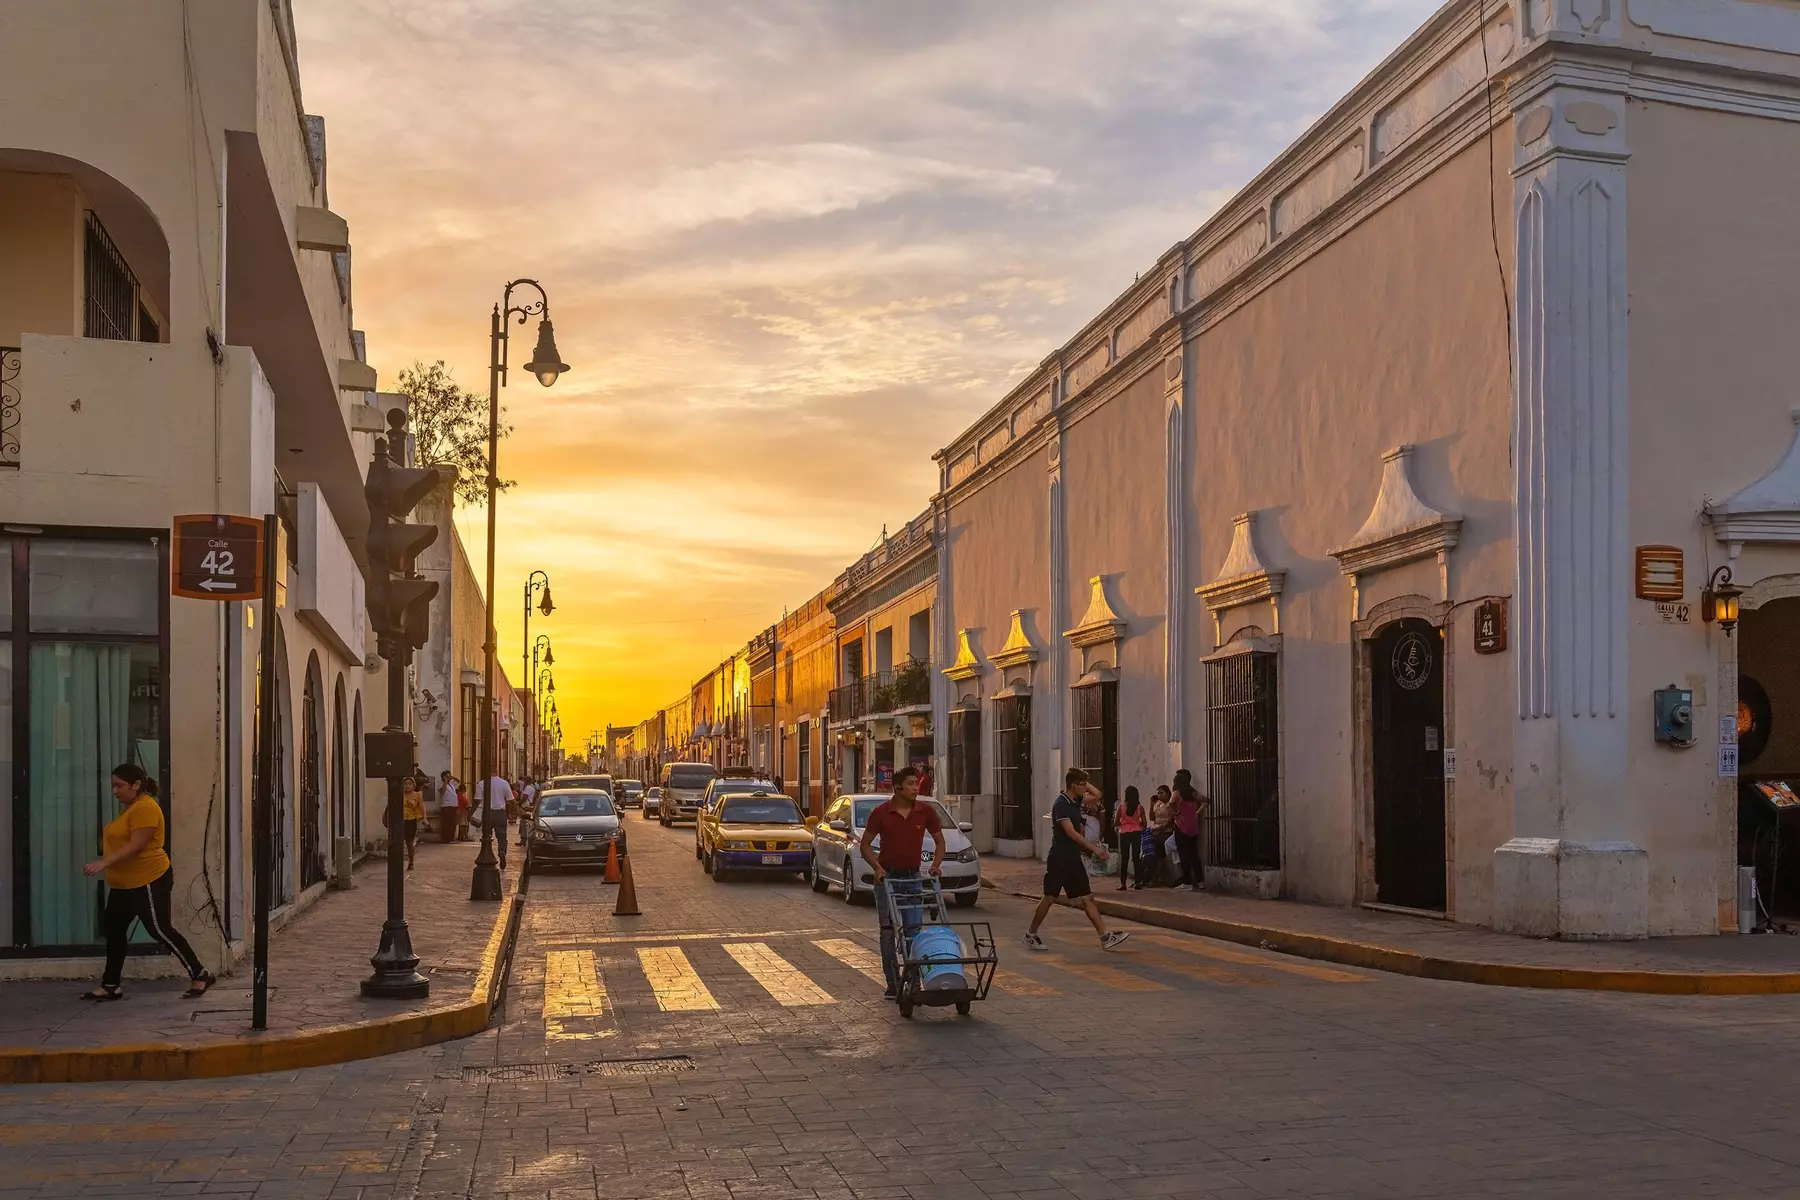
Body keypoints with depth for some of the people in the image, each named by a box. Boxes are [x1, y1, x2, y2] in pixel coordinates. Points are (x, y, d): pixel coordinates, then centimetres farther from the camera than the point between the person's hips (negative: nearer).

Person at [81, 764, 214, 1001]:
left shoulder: (145, 808, -19)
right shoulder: (130, 808, 14)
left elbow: (136, 845, -25)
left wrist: (103, 863, -29)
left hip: (149, 881, -11)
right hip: (125, 884, 11)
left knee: (159, 930, -7)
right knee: (114, 930, 11)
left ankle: (199, 975, 1)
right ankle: (110, 986, 18)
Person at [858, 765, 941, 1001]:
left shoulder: (926, 811, -4)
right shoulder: (881, 812, -9)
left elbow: (939, 840, 8)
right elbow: (865, 844, -1)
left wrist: (936, 864, -8)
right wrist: (877, 866, -16)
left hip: (912, 878, 1)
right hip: (886, 877, -1)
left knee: (913, 931, -3)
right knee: (888, 932, 3)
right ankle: (892, 982, 10)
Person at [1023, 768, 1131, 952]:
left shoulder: (1076, 800, 8)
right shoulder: (1061, 804, -17)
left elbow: (1097, 795, 23)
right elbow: (1071, 832, -24)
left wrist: (1085, 784, 7)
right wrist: (1094, 848, -25)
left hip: (1073, 858, 8)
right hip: (1059, 859, -8)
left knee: (1087, 898, 3)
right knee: (1049, 897, -1)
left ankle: (1105, 937, 0)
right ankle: (1030, 935, 12)